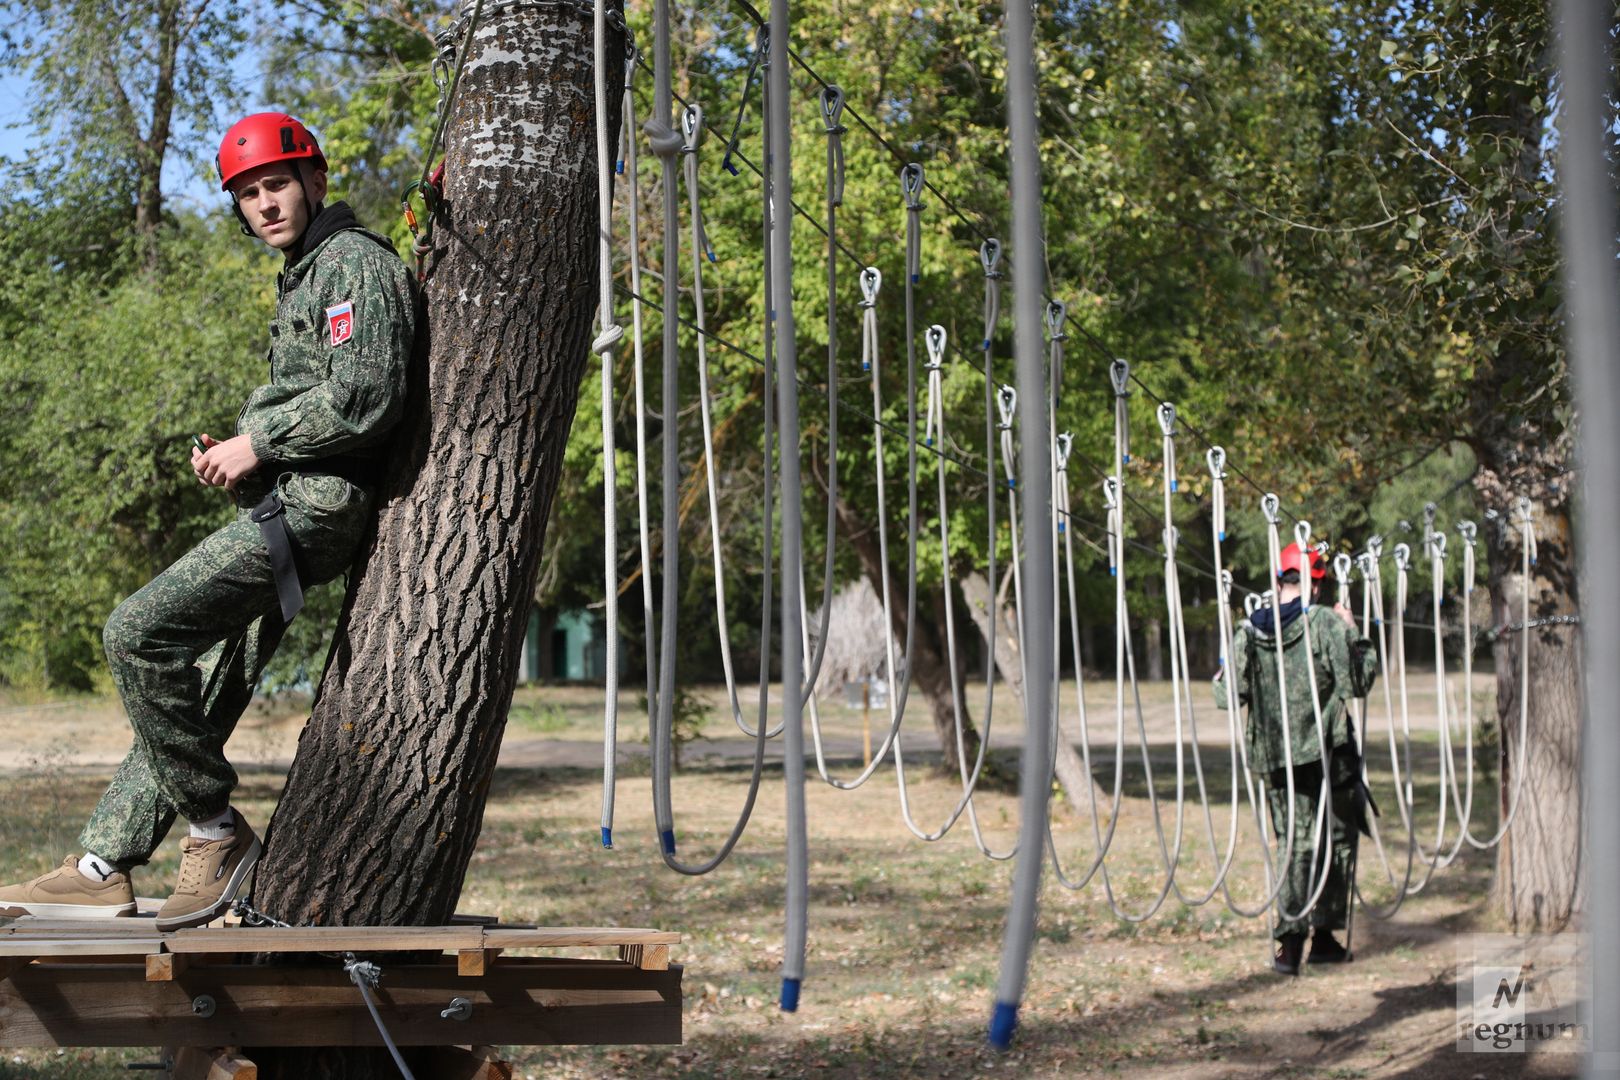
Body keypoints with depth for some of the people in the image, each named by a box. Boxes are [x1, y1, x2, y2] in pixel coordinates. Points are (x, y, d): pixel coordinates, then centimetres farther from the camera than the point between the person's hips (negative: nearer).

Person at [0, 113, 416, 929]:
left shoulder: (354, 263, -8)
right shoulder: (302, 278, 24)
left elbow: (366, 397, -21)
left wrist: (257, 444, -12)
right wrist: (232, 450, 11)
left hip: (311, 507, -10)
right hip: (280, 505, 10)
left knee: (138, 631, -19)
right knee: (197, 690, 10)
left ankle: (218, 832, -13)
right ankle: (104, 869, 13)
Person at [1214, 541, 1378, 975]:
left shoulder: (1247, 632, 1)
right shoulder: (1327, 624, -10)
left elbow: (1228, 696, 2)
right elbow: (1359, 680, -8)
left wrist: (1221, 676, 23)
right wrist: (1354, 635, 6)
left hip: (1275, 757, 3)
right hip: (1327, 752, -3)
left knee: (1294, 841, 10)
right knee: (1335, 840, 12)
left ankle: (1290, 938, -3)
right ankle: (1324, 935, 13)